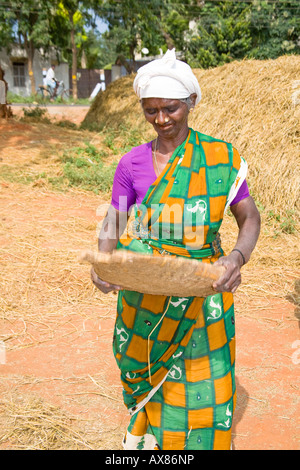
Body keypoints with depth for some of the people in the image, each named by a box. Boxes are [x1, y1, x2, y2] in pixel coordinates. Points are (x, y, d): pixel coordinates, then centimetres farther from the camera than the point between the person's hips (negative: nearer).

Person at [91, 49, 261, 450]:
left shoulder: (222, 159, -5)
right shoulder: (131, 164, -2)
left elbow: (249, 217, -2)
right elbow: (112, 225, 0)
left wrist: (238, 256, -23)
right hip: (144, 296, 1)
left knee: (200, 388, 9)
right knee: (145, 375, 17)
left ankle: (200, 439, 38)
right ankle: (144, 435, 45)